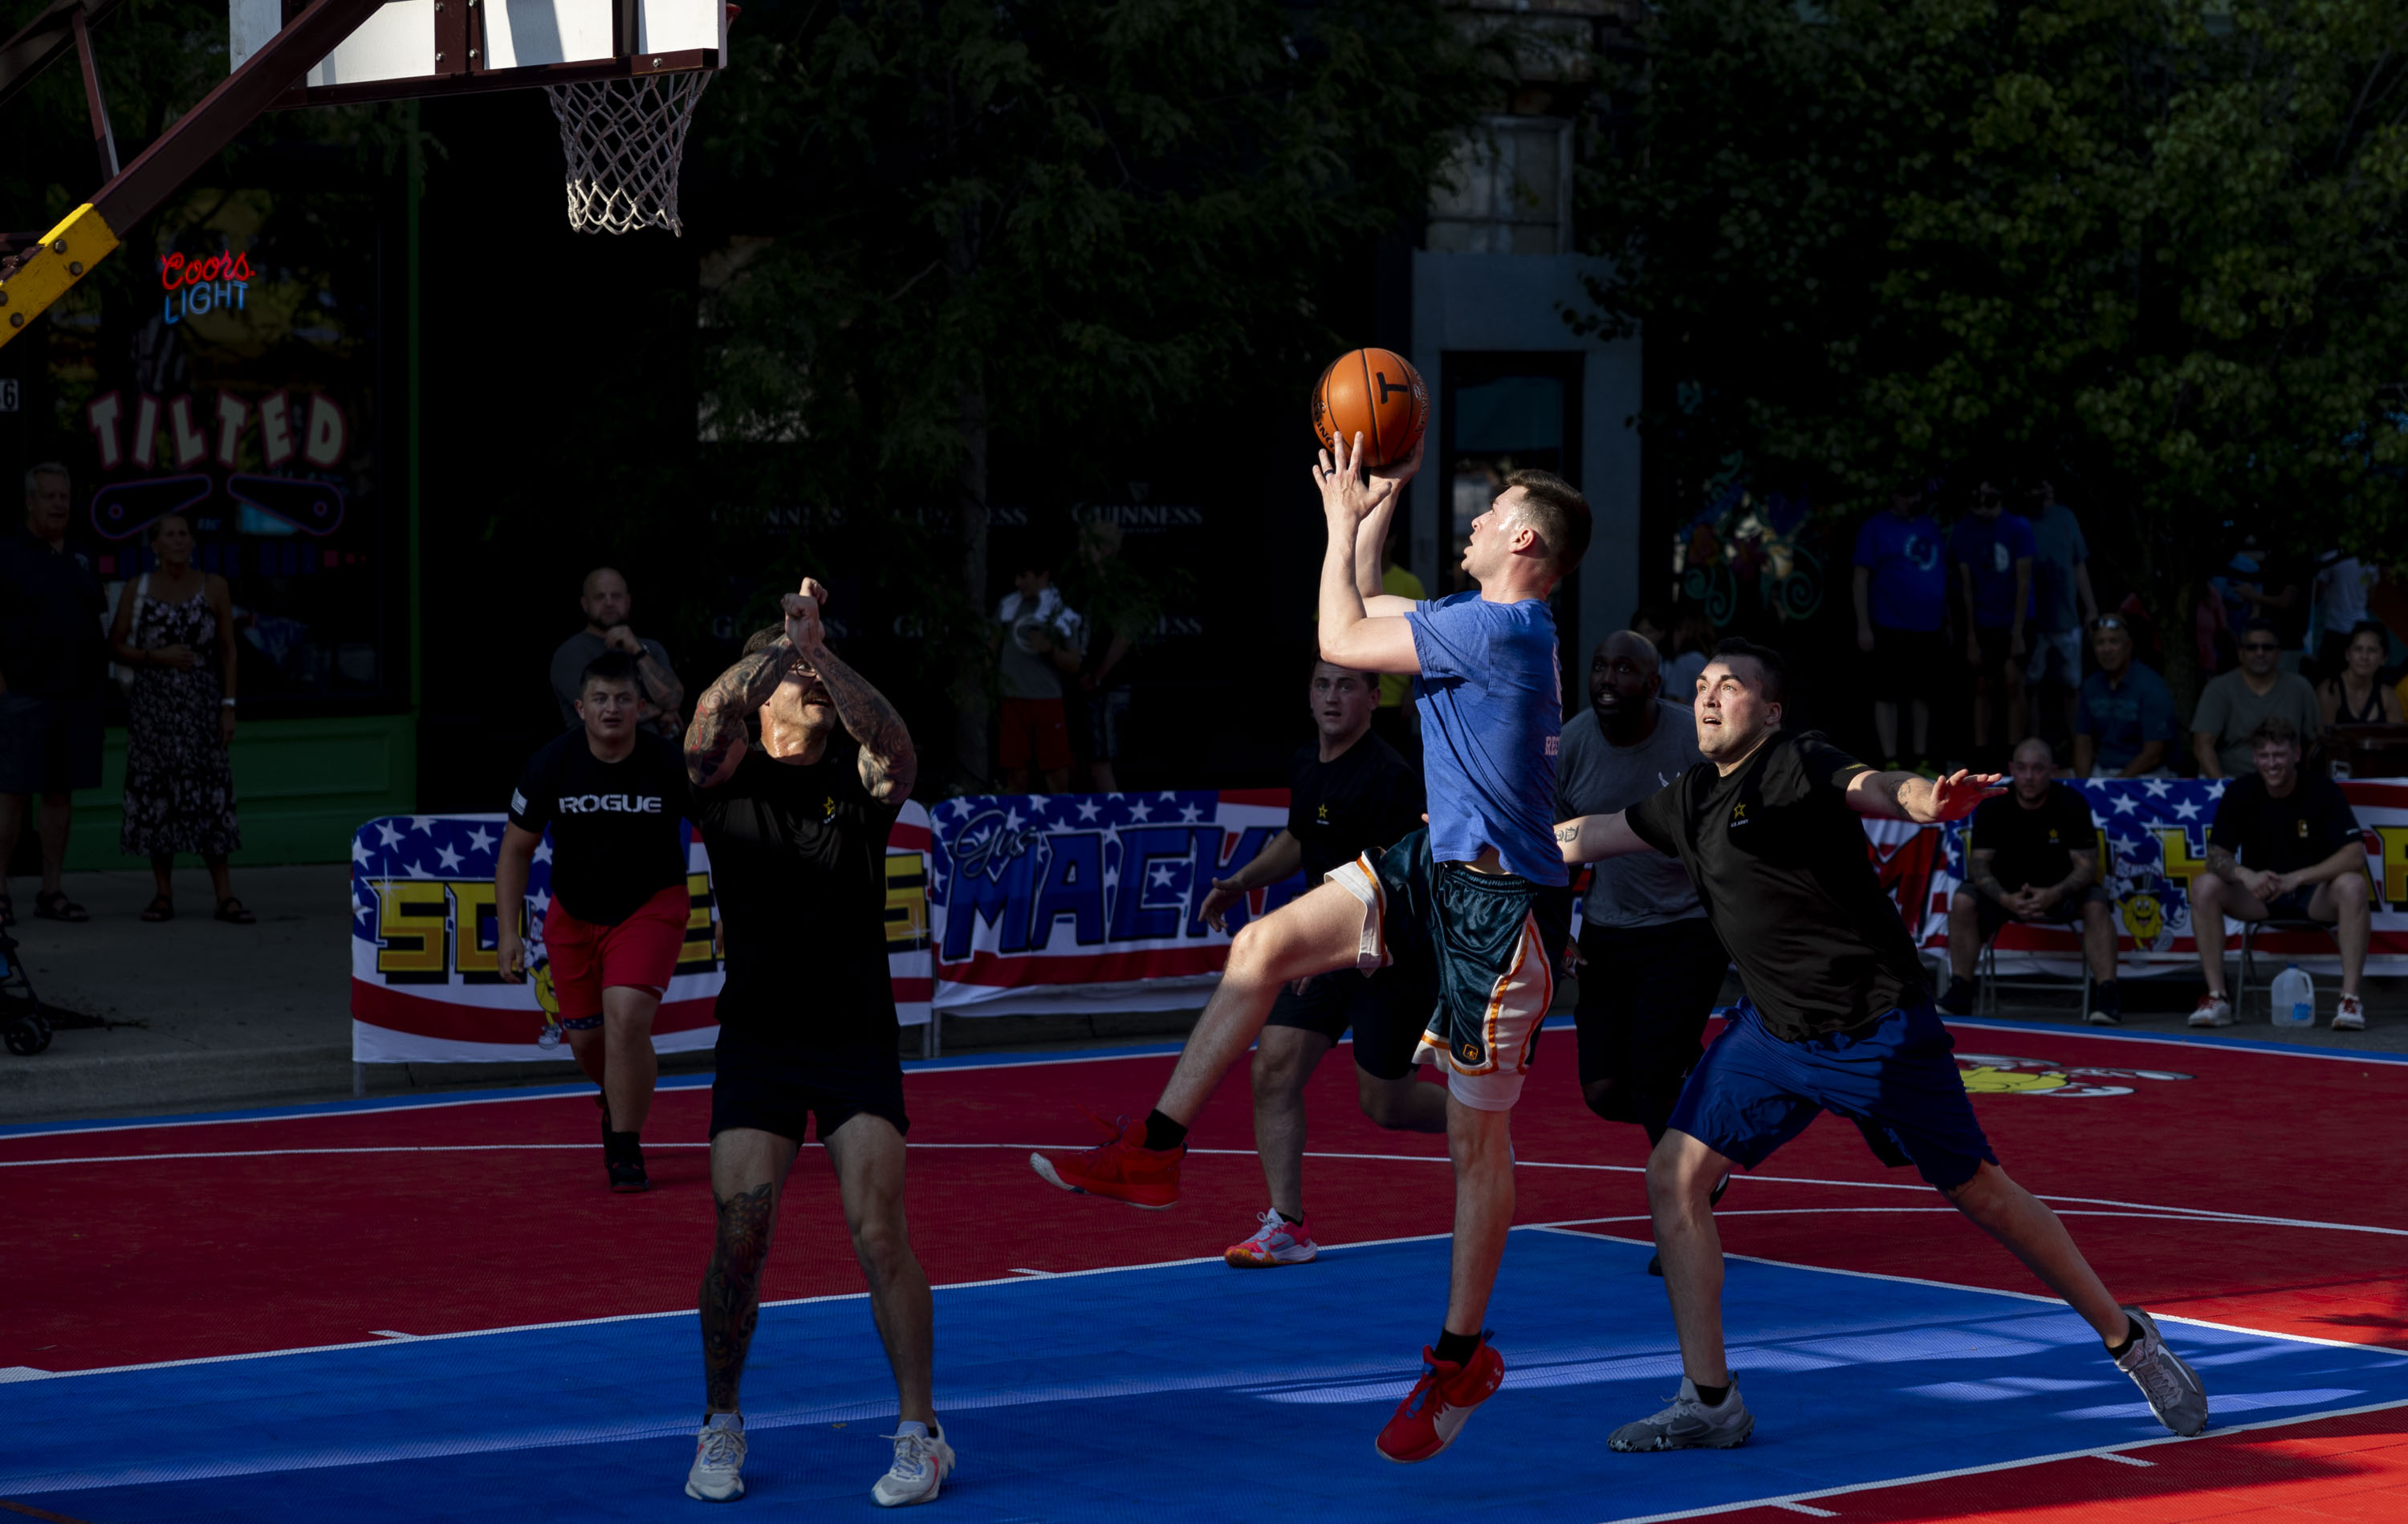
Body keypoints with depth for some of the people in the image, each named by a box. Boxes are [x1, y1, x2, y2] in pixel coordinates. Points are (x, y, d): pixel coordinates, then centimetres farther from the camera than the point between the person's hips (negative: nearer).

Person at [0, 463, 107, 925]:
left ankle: (52, 892, 10)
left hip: (77, 696, 5)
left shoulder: (79, 560, 14)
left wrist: (96, 678, 13)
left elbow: (95, 615, 21)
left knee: (60, 792, 6)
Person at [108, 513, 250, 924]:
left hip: (201, 702, 0)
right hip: (151, 701, 0)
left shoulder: (213, 587, 3)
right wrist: (158, 657, -11)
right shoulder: (138, 589, 3)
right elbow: (116, 646, 4)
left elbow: (228, 650, 4)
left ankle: (225, 896, -3)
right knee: (154, 791, 0)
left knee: (208, 794, -4)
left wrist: (229, 706, -3)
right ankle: (163, 894, 7)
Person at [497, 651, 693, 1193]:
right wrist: (508, 930, -8)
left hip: (649, 908, -3)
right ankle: (616, 1099, 47)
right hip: (573, 914, 3)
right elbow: (516, 848, -2)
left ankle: (625, 1150, -7)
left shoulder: (670, 763, -18)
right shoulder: (551, 763, -14)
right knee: (585, 1038, 10)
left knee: (626, 1018, -23)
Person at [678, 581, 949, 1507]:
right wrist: (785, 640, -32)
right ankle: (721, 1429, 13)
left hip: (857, 1039, 0)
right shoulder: (727, 780, 2)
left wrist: (820, 652, -32)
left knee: (878, 1231, -10)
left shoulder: (860, 782, 3)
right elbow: (708, 720, -20)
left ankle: (921, 1433, -1)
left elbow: (894, 745, -20)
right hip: (756, 1039, 0)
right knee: (739, 1232, -6)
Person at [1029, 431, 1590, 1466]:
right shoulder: (1481, 620, 9)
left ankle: (1461, 1360, 13)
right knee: (1264, 945, -3)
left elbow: (1340, 642, -16)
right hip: (1438, 865, 9)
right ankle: (1155, 1154, 2)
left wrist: (1342, 526, -4)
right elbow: (1367, 614, 25)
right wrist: (1378, 508, 17)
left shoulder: (1500, 630, -21)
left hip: (1499, 906, -9)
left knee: (1476, 1134, 2)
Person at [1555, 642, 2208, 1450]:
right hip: (1771, 1033, 7)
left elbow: (1878, 789, -34)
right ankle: (1710, 1403, 2)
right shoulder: (1692, 798, 9)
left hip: (1879, 1029, -7)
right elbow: (1583, 838, 24)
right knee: (1674, 1177, -6)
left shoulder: (1798, 763, -13)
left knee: (1980, 1193, 1)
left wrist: (1930, 802, -56)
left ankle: (2127, 1338, 20)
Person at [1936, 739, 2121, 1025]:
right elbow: (1979, 864, -14)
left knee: (2096, 905, -31)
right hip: (2006, 890, 1)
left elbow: (2086, 867, -17)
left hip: (2060, 891, -1)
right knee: (1963, 901, -26)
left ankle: (2107, 998, -28)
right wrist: (2006, 899, -36)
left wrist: (2054, 895, -38)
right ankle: (1960, 994, -16)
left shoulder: (2072, 803, -15)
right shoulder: (1992, 806, -12)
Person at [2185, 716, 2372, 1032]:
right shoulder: (2241, 793, -6)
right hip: (2257, 897, 2)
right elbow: (2216, 855, -10)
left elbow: (2355, 856, -19)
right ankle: (2216, 998, -23)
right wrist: (2244, 874, -34)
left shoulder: (2322, 791, -11)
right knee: (2204, 886, -25)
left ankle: (2351, 999, -32)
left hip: (2313, 895, -2)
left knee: (2354, 886, -34)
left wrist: (2296, 878, -31)